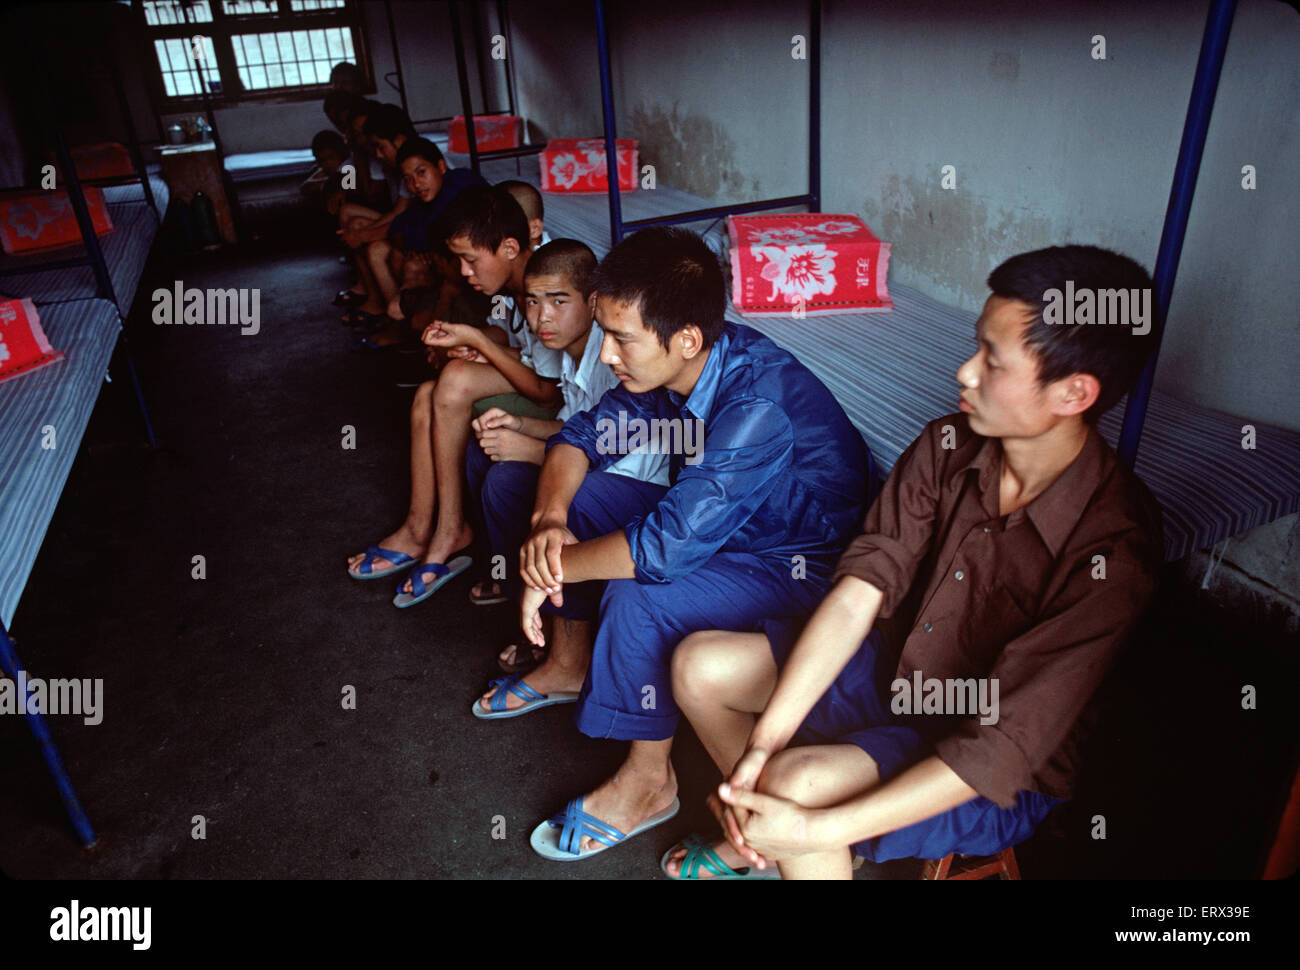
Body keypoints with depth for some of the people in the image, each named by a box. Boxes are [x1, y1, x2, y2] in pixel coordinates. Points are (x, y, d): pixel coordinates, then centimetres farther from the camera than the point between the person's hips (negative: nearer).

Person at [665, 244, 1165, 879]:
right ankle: (761, 836, 19)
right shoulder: (948, 446, -12)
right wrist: (765, 739, -22)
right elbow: (859, 592, -15)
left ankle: (804, 844, 5)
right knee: (699, 666, 0)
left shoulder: (1111, 552, -28)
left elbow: (1002, 748, -29)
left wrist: (817, 833, -31)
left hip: (997, 780, -6)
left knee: (795, 785, -30)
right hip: (895, 677, 6)